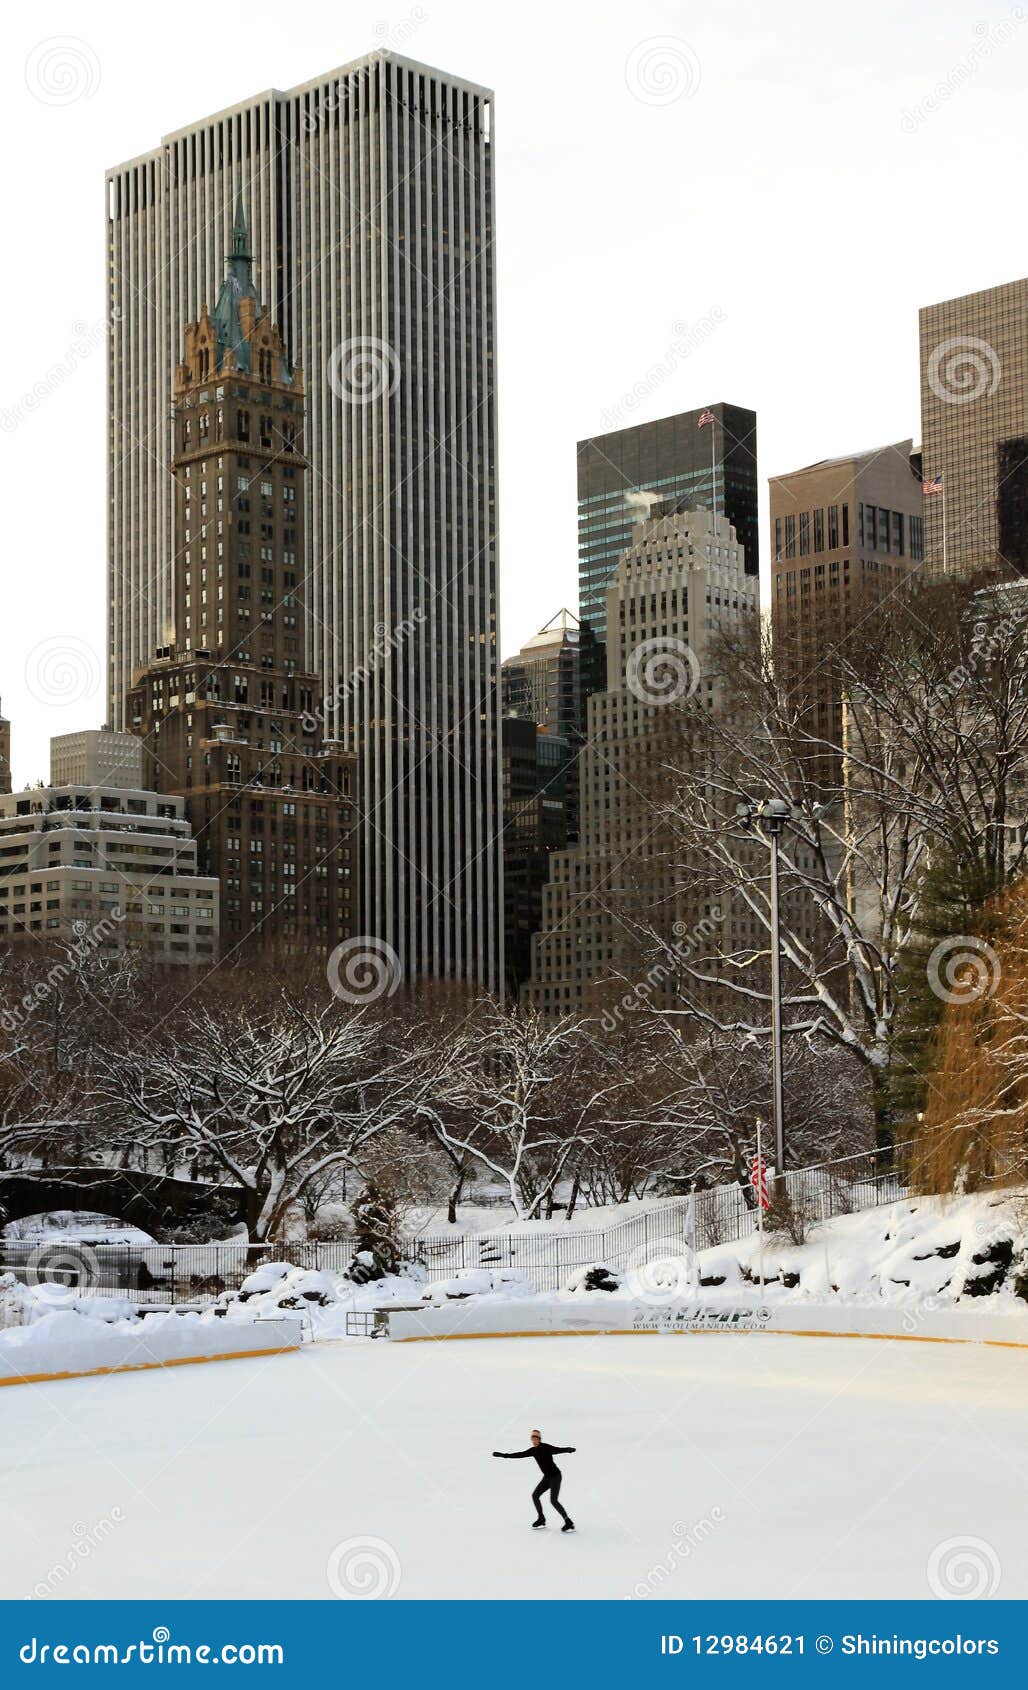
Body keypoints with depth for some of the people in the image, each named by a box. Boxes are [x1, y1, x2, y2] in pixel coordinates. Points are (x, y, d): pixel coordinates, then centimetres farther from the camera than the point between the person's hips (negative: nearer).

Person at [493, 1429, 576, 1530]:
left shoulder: (546, 1448, -15)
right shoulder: (533, 1451, 5)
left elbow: (558, 1449, -22)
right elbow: (519, 1455, 9)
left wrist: (569, 1449, -39)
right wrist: (502, 1455, 10)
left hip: (555, 1476, -8)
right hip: (547, 1477, 8)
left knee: (554, 1500, -16)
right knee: (535, 1495, 9)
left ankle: (569, 1522, -11)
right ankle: (541, 1519, 25)